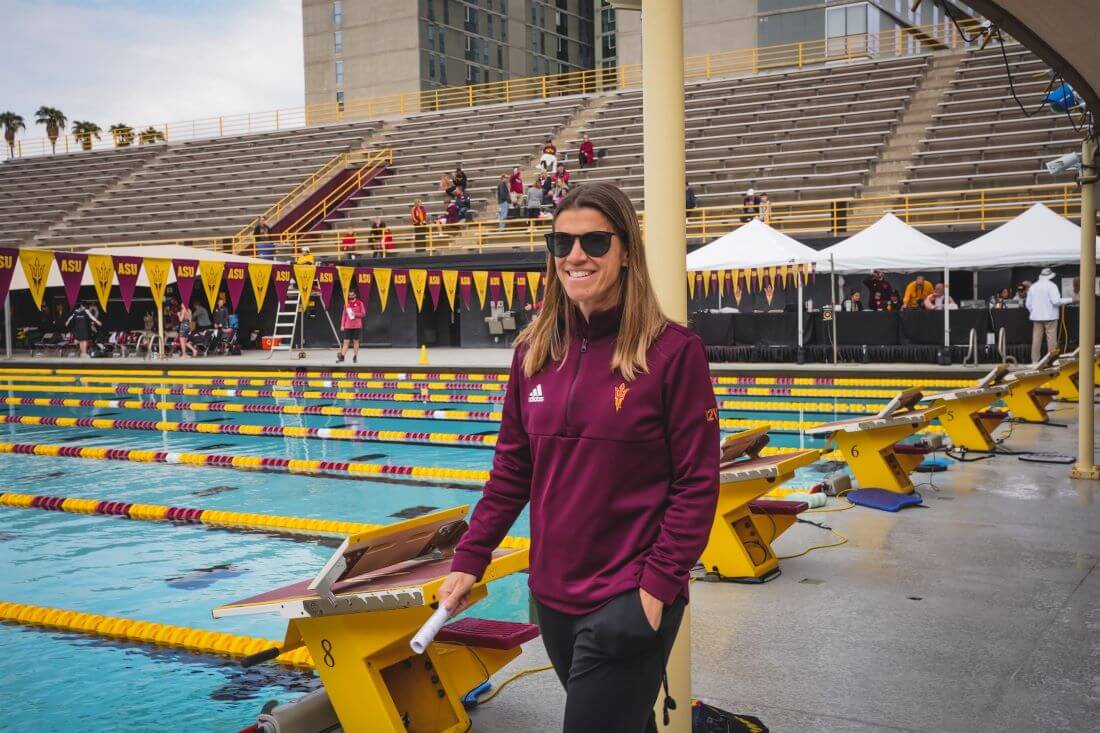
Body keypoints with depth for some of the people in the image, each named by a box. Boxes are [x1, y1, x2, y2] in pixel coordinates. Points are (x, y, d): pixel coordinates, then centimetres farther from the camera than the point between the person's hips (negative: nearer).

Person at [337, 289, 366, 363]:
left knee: (356, 341, 4)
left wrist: (355, 314, -15)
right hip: (348, 326, 2)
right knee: (346, 341, -1)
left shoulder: (359, 303, 1)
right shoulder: (346, 304, 10)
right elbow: (344, 315, 11)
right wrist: (342, 325, 5)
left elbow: (363, 314, -1)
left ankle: (355, 357, 11)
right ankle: (342, 357, -3)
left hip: (357, 326, -2)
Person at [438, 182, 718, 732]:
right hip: (553, 593, 5)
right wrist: (469, 559, 5)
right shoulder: (535, 351, 3)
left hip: (628, 602, -5)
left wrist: (659, 583, -15)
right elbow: (512, 469, 9)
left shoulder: (673, 351, -11)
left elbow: (697, 484, -11)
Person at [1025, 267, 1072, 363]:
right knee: (1051, 339, -1)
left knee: (1036, 339, 5)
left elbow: (1028, 303, 10)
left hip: (1036, 316, 5)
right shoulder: (1051, 286, -8)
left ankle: (1035, 360, 5)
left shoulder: (1033, 287, 9)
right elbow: (1056, 301, -17)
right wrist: (1071, 299, -8)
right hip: (1050, 316, -5)